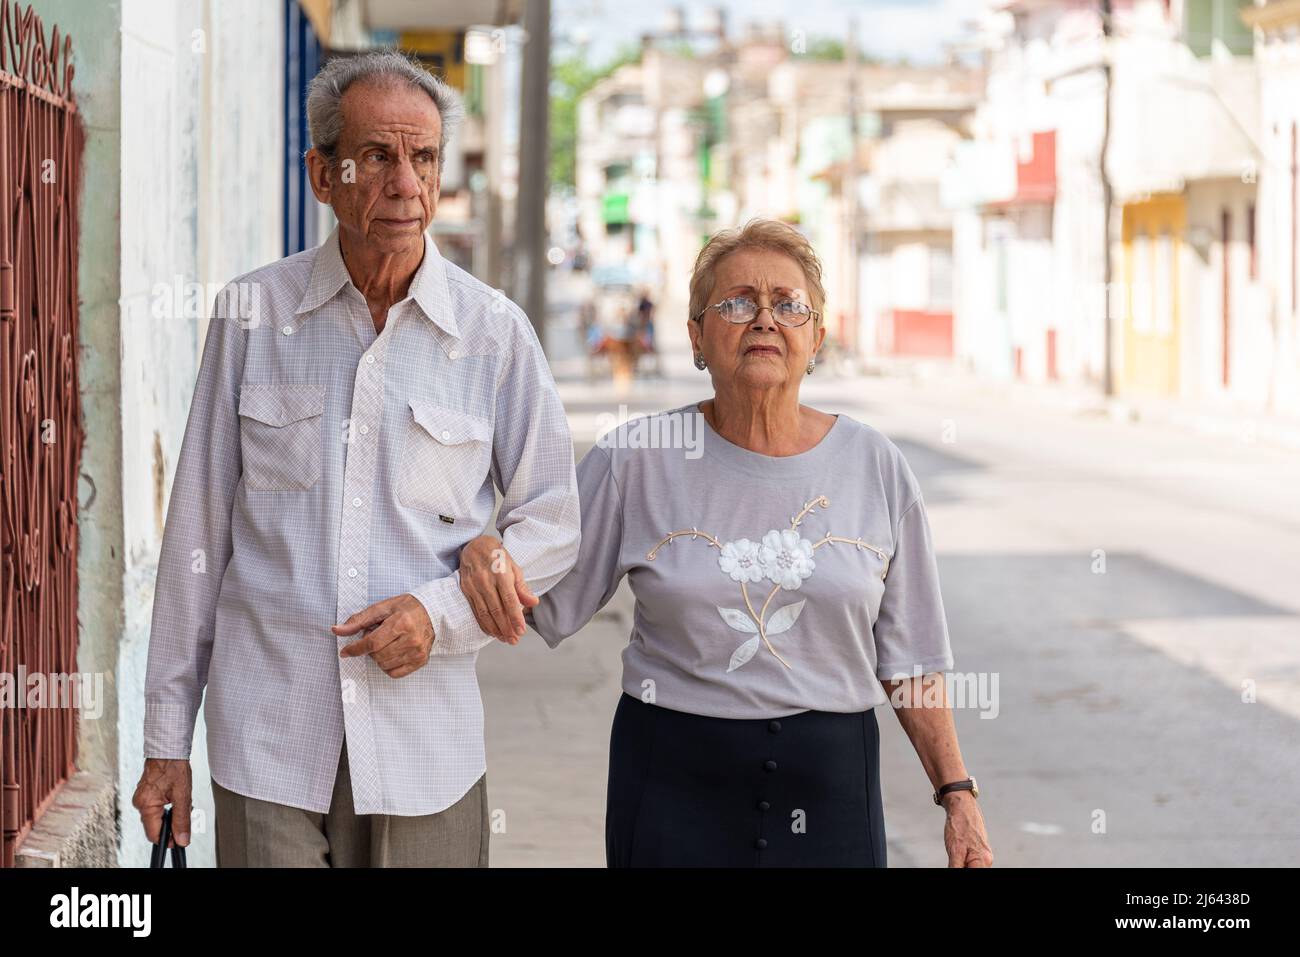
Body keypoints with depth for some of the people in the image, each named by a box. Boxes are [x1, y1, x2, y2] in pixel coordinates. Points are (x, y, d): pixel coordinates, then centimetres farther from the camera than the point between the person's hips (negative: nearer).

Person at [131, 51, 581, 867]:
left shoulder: (495, 331, 1)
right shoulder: (252, 313, 2)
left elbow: (552, 524, 8)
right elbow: (199, 530, 5)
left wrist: (443, 612, -10)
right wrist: (167, 738, 5)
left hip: (427, 736, 0)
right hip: (266, 733, 0)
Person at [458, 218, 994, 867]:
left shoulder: (875, 468, 1)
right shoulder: (636, 460, -2)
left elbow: (907, 659, 4)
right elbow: (543, 600, 2)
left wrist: (958, 794, 0)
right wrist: (485, 551, -19)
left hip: (828, 784, 1)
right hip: (674, 782, -1)